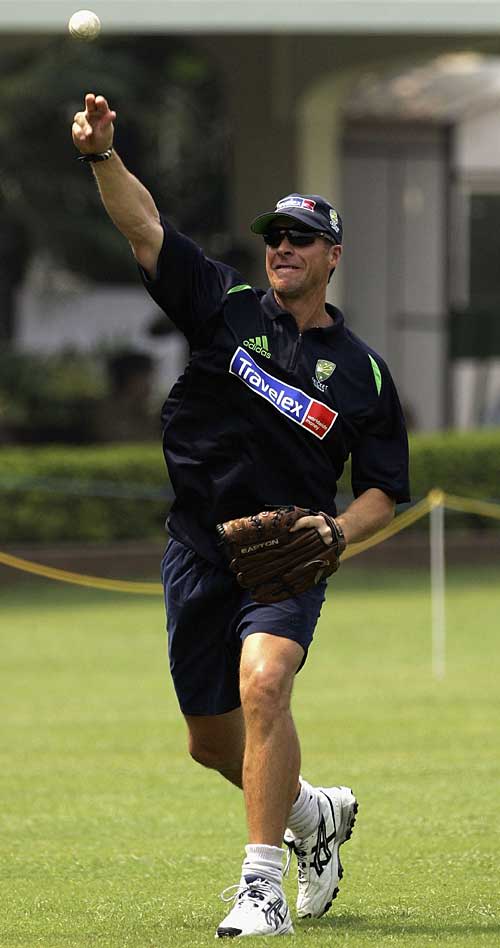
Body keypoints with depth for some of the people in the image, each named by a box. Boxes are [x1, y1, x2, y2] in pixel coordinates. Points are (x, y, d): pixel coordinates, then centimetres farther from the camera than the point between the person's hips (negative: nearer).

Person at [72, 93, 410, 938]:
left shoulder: (363, 372, 5)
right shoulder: (228, 307, 4)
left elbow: (384, 490, 9)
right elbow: (145, 230, -8)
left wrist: (338, 531, -13)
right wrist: (102, 154, -25)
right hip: (198, 552, 3)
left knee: (263, 683, -29)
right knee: (212, 740, 10)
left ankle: (263, 886, -29)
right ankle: (315, 812, 41)